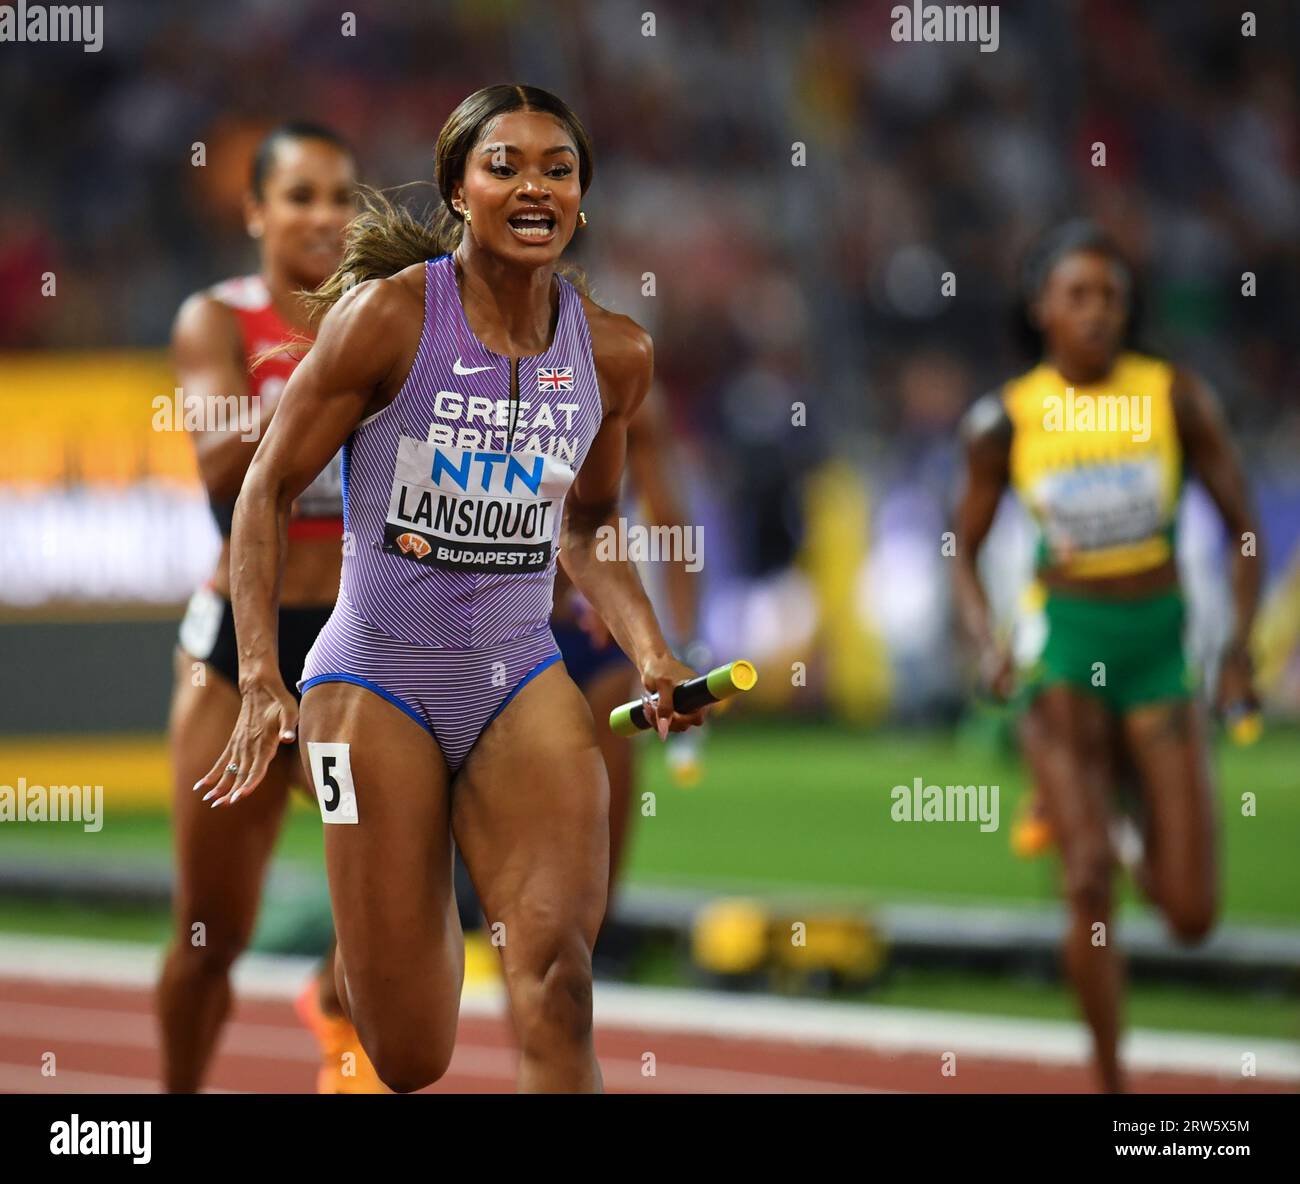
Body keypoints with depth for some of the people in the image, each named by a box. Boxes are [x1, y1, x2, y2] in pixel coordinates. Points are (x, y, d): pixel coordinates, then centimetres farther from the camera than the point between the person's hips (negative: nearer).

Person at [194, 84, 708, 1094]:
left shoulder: (614, 354, 2)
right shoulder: (389, 317, -11)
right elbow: (269, 489, -5)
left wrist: (652, 656, 4)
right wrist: (260, 682, -13)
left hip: (523, 680, 3)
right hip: (378, 678, -3)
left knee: (558, 970, -23)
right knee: (412, 1060, 1)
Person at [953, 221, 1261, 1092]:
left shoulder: (1176, 398, -3)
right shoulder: (1006, 421, -2)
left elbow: (1243, 526, 4)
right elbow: (965, 552, 7)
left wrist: (1241, 645, -8)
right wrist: (989, 644, -11)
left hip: (1162, 643, 1)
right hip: (1063, 648, -1)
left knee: (1193, 916, -3)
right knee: (1089, 881, -14)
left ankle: (1155, 848, 34)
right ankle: (1113, 1086, -1)